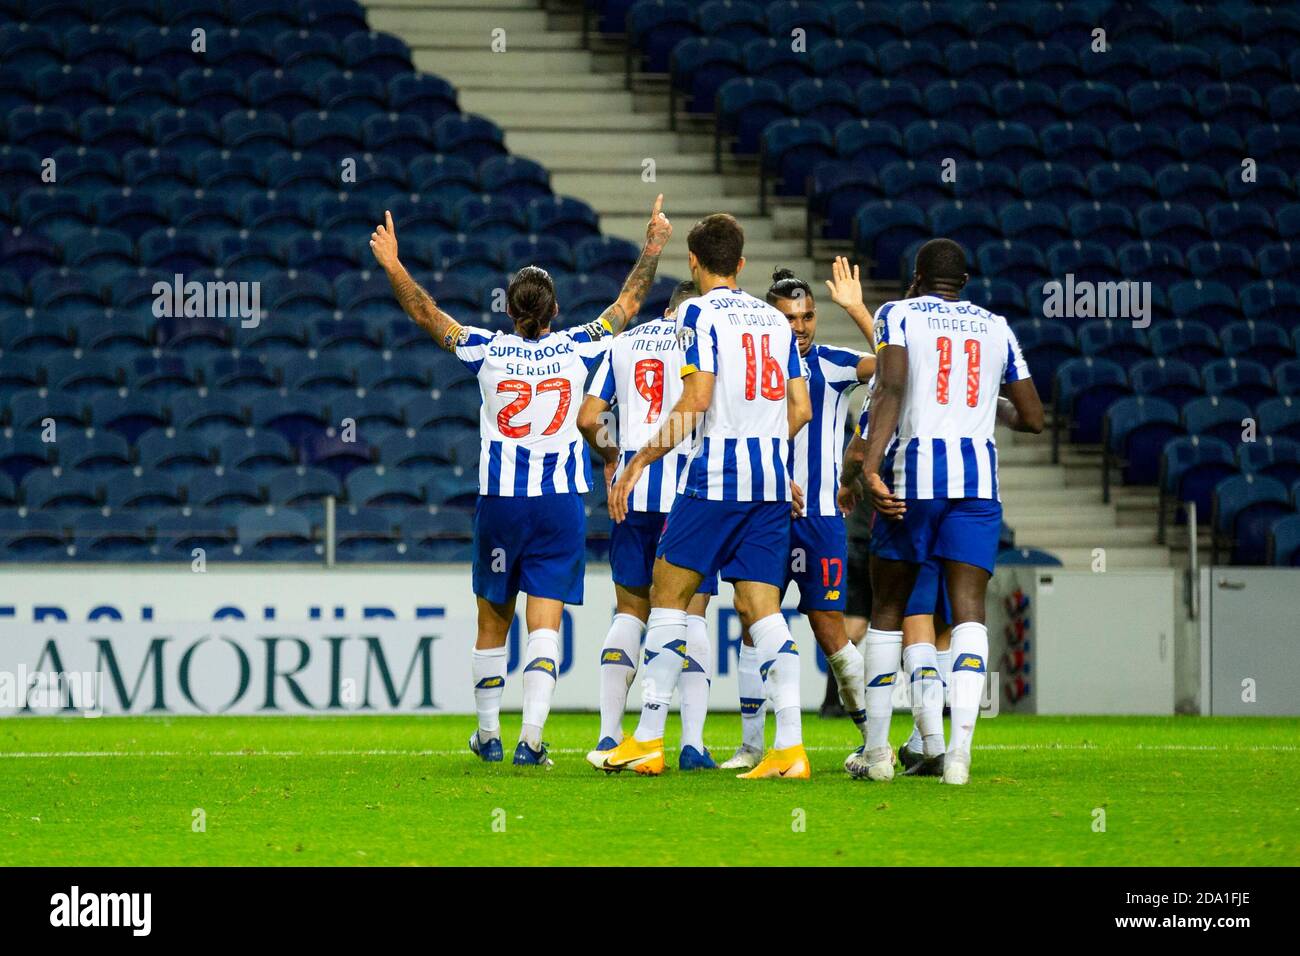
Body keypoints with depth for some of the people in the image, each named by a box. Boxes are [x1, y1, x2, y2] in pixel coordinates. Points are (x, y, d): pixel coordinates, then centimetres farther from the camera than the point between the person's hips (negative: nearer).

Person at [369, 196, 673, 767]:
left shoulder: (488, 353, -3)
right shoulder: (576, 349, -2)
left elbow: (427, 315, 5)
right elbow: (628, 304, 9)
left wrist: (393, 265, 14)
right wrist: (653, 247, 19)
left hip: (500, 500, 0)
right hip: (561, 503, 0)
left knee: (494, 620, 14)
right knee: (545, 622, -4)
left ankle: (488, 734, 22)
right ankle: (532, 737, -18)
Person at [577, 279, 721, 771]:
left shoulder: (624, 343, 14)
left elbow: (588, 418, 10)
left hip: (633, 491, 3)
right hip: (688, 488, -3)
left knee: (629, 612, 12)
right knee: (691, 615, 0)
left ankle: (610, 734, 4)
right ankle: (692, 741, -9)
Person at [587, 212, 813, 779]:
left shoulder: (699, 313, -4)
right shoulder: (775, 320, 15)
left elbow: (697, 399, -13)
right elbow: (800, 408, 13)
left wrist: (638, 462, -8)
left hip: (715, 475, -6)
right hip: (772, 480, 6)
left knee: (668, 594, 3)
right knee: (761, 608, 4)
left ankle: (647, 742, 2)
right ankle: (789, 748, -6)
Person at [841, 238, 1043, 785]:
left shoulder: (898, 315, 6)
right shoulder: (996, 329, 16)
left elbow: (890, 389, -11)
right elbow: (1033, 418, 18)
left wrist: (868, 466, -18)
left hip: (913, 471, -2)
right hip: (977, 477, 2)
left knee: (887, 610, 12)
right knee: (969, 611, -4)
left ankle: (877, 749, 14)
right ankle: (959, 750, -21)